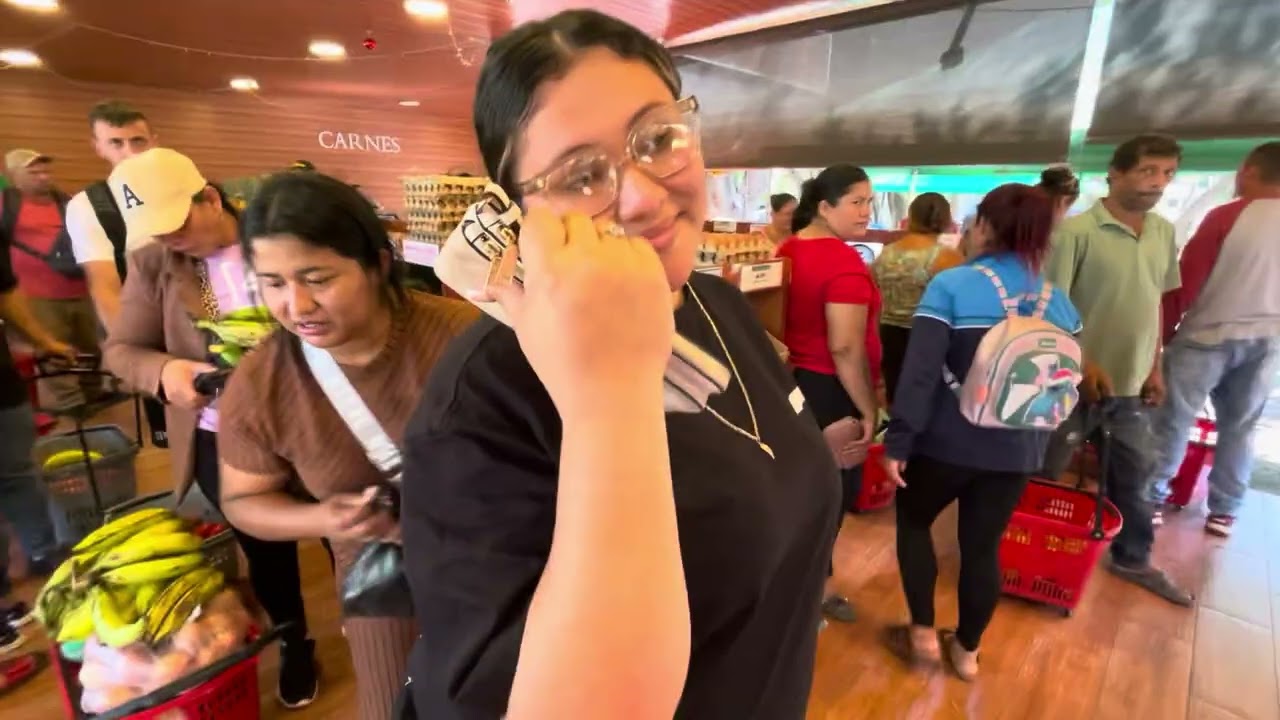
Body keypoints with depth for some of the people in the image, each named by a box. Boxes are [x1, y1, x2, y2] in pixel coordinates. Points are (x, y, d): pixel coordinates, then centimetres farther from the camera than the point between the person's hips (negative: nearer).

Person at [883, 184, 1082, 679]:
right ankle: (967, 650, 33)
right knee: (983, 545, 17)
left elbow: (920, 372, -19)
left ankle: (923, 633, 24)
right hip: (1018, 451, 4)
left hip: (947, 441, -4)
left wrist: (898, 440, -14)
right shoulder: (1061, 305, 3)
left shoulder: (952, 285, -13)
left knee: (913, 520, 19)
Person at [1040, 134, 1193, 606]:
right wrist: (1082, 365, -19)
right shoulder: (1076, 231, -15)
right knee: (1047, 472, 8)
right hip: (1078, 379, -6)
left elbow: (1156, 303, 13)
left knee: (1133, 475, 19)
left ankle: (1133, 559, 37)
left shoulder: (1164, 233, 7)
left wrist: (1155, 368, 11)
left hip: (1133, 382, 7)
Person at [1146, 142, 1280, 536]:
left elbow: (1186, 281, -9)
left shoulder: (1226, 216, -9)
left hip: (1209, 333, -5)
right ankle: (1224, 511, 18)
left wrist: (1164, 333, 1)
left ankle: (1152, 500, 5)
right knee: (1239, 427, 11)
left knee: (1174, 420, 2)